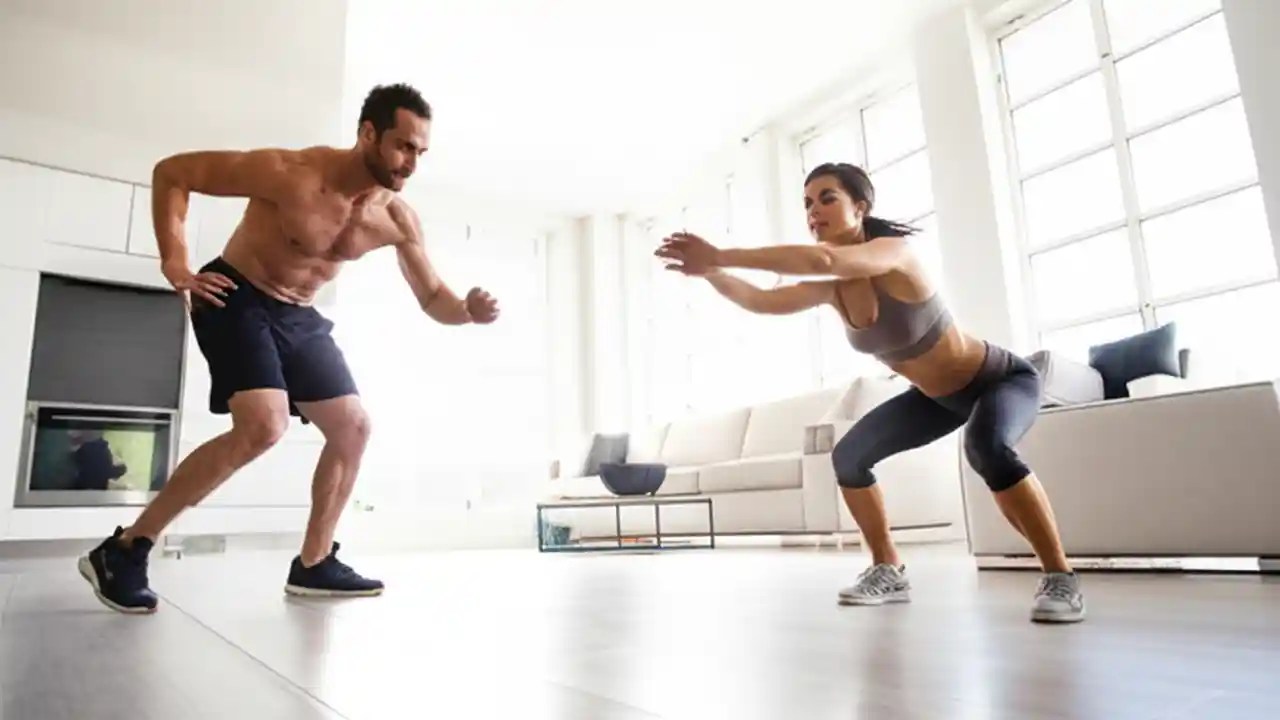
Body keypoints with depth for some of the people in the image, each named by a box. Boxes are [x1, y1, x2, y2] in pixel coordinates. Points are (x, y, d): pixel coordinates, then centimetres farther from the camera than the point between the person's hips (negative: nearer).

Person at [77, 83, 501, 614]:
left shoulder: (398, 220, -9)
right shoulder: (292, 174, -25)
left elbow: (433, 299, 0)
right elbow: (172, 172, -16)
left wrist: (467, 310, -24)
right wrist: (174, 263, -24)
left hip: (300, 316, 7)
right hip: (236, 300, -7)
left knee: (353, 428, 0)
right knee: (264, 427, -26)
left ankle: (313, 565, 12)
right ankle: (123, 550, -10)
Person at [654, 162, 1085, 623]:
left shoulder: (894, 253, -32)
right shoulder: (831, 288, -10)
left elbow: (822, 259, -51)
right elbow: (761, 300, -22)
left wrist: (721, 255, -53)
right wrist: (710, 271, -38)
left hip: (1003, 380, -7)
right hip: (938, 395, 7)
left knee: (987, 448, -38)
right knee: (849, 457, -3)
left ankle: (1060, 578, -20)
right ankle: (889, 572, 11)